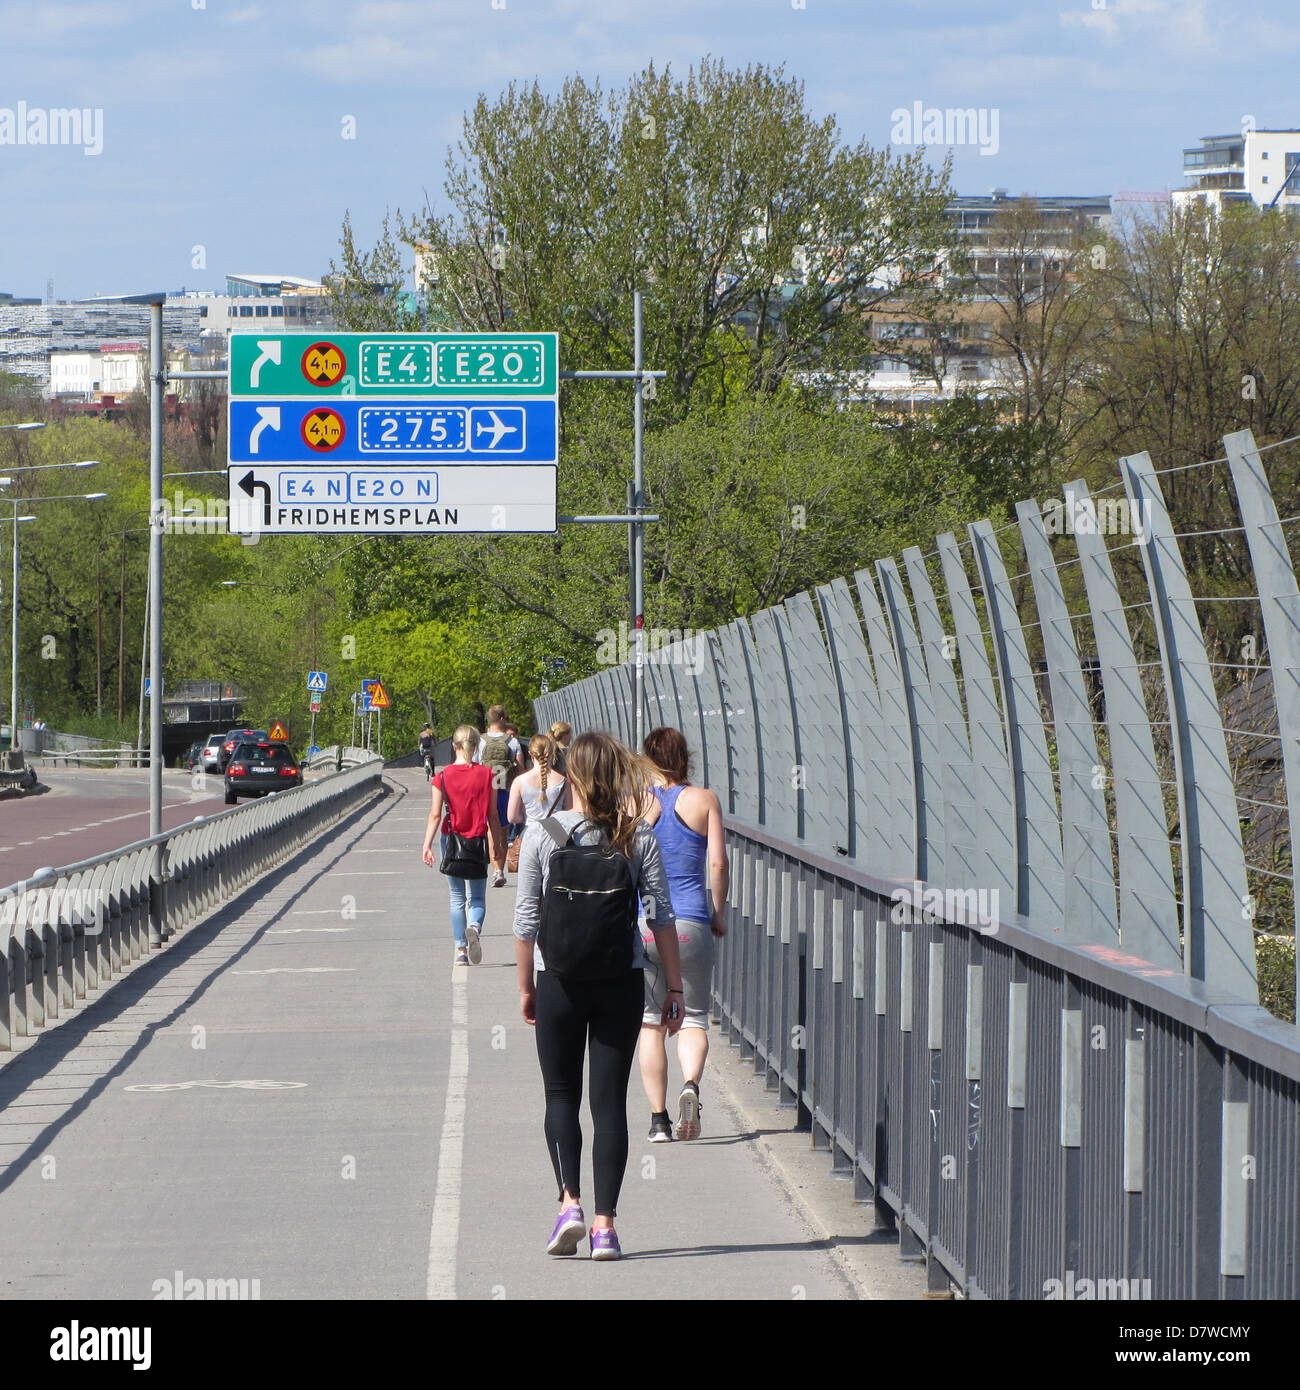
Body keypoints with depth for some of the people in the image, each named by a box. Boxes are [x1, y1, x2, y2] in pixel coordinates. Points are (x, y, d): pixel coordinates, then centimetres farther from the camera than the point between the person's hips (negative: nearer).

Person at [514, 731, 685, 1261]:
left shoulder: (542, 836, -6)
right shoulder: (638, 839, -4)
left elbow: (526, 919, -2)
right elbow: (661, 917, -3)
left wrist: (526, 987, 8)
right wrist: (674, 988, 5)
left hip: (560, 983, -1)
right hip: (622, 983, 1)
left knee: (561, 1096, 13)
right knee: (610, 1100, 6)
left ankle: (569, 1200, -5)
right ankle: (605, 1223, 1)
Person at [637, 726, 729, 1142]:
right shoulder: (705, 800, 1)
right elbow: (717, 863, -3)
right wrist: (719, 914, 10)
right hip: (692, 923, 0)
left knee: (650, 1023, 9)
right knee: (694, 1018, 8)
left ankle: (658, 1119, 5)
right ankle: (691, 1085, -21)